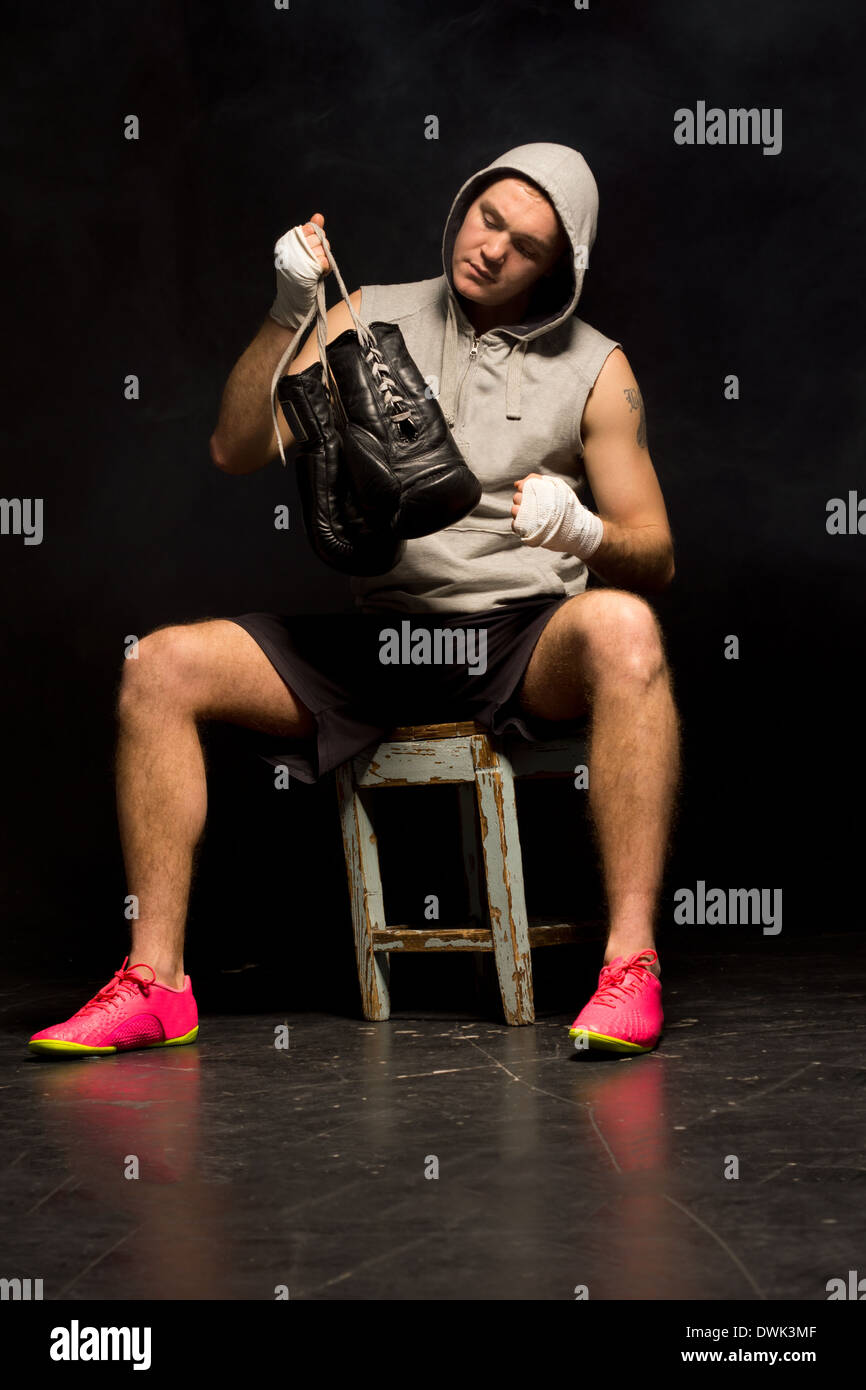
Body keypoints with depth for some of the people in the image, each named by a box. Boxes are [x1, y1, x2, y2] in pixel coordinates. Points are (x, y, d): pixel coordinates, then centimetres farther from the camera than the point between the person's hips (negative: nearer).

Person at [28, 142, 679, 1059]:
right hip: (374, 636, 2)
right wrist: (288, 317, -10)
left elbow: (656, 558, 4)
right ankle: (156, 982, -14)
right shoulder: (373, 319, 11)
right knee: (163, 667, -17)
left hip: (522, 641, -2)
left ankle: (631, 962, -38)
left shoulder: (593, 369, 7)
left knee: (622, 628, -37)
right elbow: (235, 453, 2)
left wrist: (581, 531, -19)